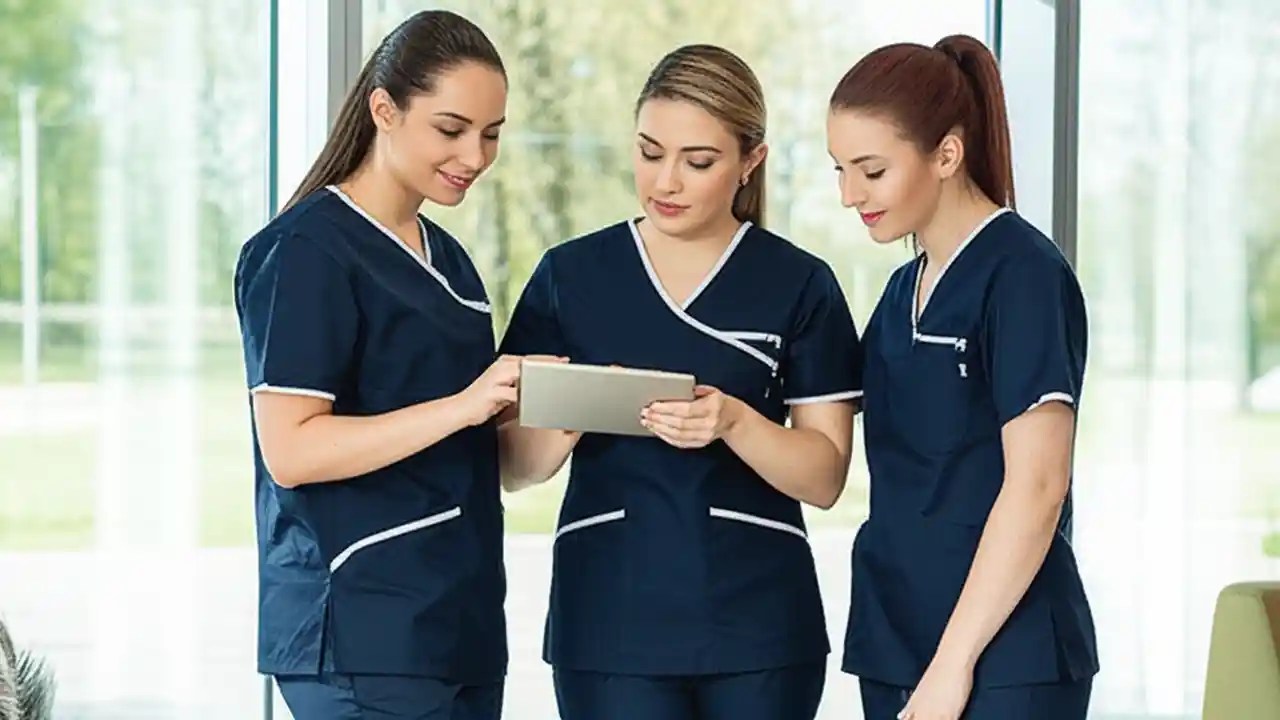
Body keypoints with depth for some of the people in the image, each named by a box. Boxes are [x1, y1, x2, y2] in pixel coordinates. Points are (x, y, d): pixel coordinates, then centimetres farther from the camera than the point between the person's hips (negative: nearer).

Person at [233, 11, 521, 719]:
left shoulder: (447, 259, 18)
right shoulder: (307, 251, -8)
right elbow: (290, 451, -16)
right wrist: (461, 406, -23)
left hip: (460, 623, 8)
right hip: (361, 634, -8)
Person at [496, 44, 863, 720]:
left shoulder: (799, 285, 3)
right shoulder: (570, 275, 6)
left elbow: (824, 477, -1)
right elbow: (515, 468, 6)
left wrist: (733, 421, -19)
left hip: (757, 625, 0)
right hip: (610, 620, 0)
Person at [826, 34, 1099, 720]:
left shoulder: (1022, 274, -10)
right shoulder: (903, 291, 15)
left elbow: (1037, 485, -16)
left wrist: (954, 661, -17)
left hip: (1004, 662, -8)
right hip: (897, 648, 8)